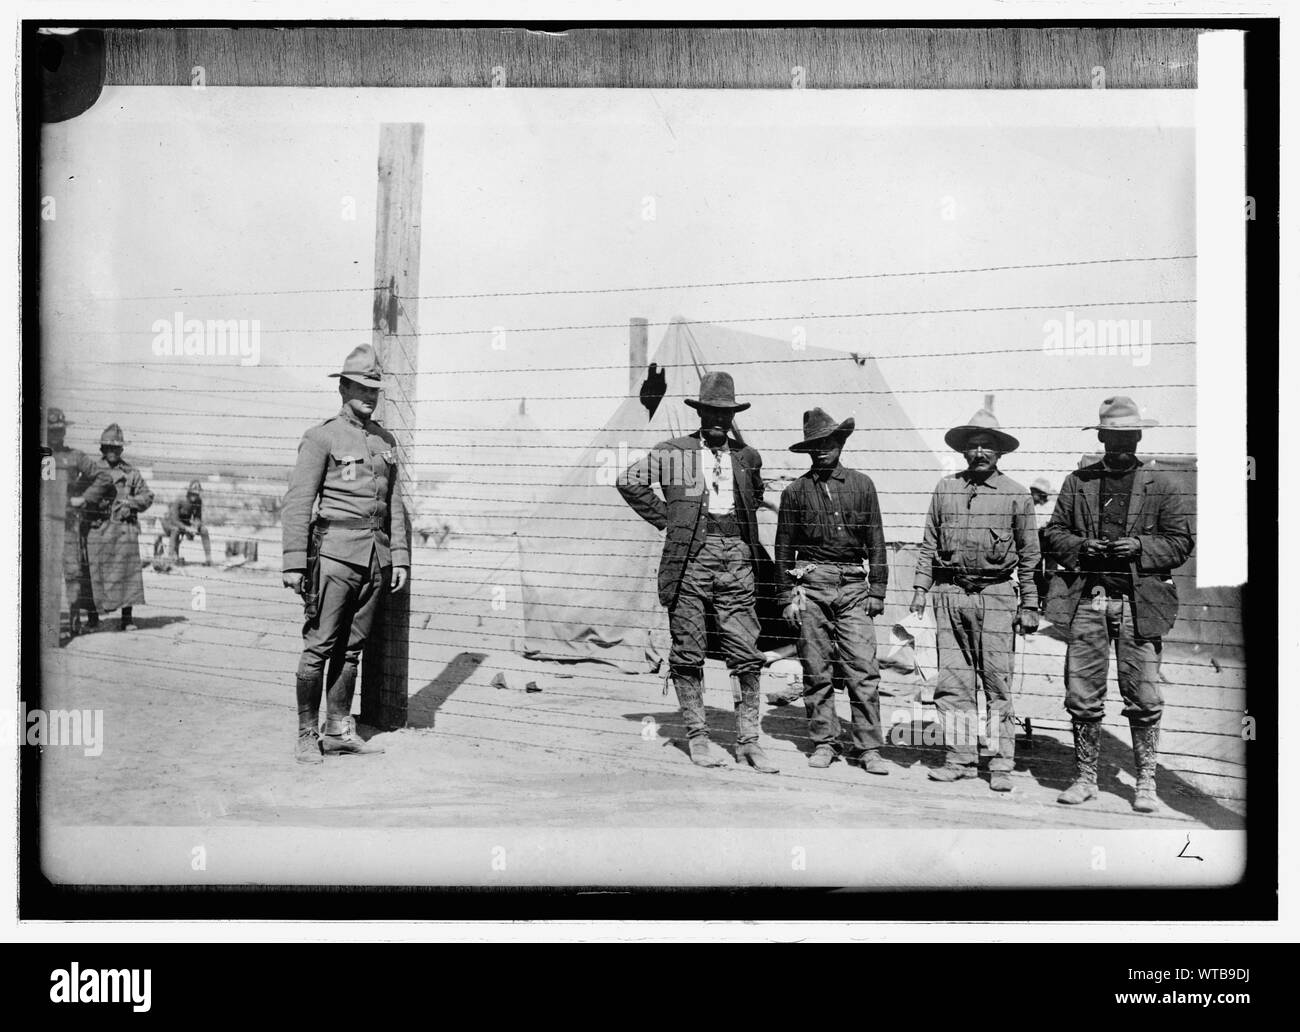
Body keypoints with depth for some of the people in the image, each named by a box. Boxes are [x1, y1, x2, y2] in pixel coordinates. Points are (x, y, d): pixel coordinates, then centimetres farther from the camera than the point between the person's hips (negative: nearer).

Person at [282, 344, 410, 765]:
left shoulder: (385, 441, 16)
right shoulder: (322, 437, -2)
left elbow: (395, 504, 18)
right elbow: (297, 502, -7)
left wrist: (400, 557, 11)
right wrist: (294, 562, -13)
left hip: (376, 557, 6)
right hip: (335, 552, -6)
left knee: (351, 647, 10)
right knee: (319, 646, -4)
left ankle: (339, 732, 17)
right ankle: (306, 736, 5)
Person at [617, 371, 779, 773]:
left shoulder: (746, 456, 13)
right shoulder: (674, 451, 1)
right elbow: (629, 481, -5)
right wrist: (666, 519, -5)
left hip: (735, 555, 3)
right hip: (690, 555, -3)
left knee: (746, 653, 0)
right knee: (688, 653, 2)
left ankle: (748, 740, 8)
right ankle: (696, 737, 13)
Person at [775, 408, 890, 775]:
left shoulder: (861, 484, 8)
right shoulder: (796, 491, 7)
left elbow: (876, 542, 10)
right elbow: (784, 549, 10)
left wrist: (877, 590, 5)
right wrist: (787, 596, 5)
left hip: (853, 586, 0)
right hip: (811, 585, 0)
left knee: (863, 670, -5)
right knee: (816, 671, 4)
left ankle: (868, 748, 0)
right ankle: (823, 743, 15)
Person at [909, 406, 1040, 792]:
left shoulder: (1016, 495, 3)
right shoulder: (945, 488, 9)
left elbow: (1029, 556, 6)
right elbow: (929, 543, 14)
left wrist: (1029, 606, 3)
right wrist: (920, 587, 7)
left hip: (995, 594, -3)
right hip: (949, 591, 3)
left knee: (998, 683, -2)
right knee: (952, 681, 5)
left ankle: (1001, 765, 5)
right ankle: (960, 759, 14)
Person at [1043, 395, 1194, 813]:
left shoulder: (1161, 486, 7)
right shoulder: (1077, 482, 12)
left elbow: (1182, 541, 5)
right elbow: (1054, 531, 13)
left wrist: (1140, 547, -11)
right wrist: (1080, 547, -6)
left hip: (1139, 602, -1)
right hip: (1087, 599, 1)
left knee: (1143, 697, 0)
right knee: (1082, 696, 3)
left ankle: (1146, 782, 13)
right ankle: (1085, 778, 16)